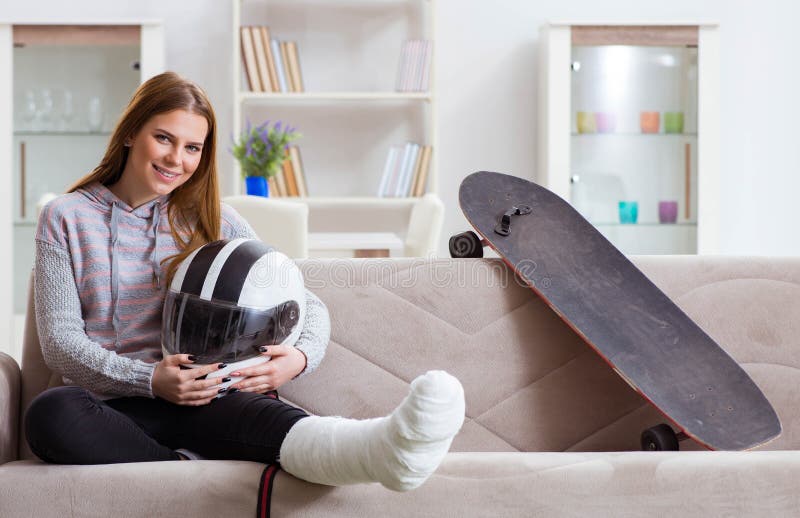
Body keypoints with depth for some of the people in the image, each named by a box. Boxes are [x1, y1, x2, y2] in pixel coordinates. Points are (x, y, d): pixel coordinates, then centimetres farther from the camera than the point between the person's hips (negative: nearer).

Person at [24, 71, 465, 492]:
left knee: (238, 406, -38)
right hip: (110, 407, 0)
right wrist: (150, 379, -18)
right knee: (50, 412, -38)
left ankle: (381, 449, -66)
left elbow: (307, 305, 12)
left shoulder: (213, 221, 14)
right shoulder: (66, 218, 8)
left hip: (194, 401, 1)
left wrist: (300, 357, -13)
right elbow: (60, 341, -1)